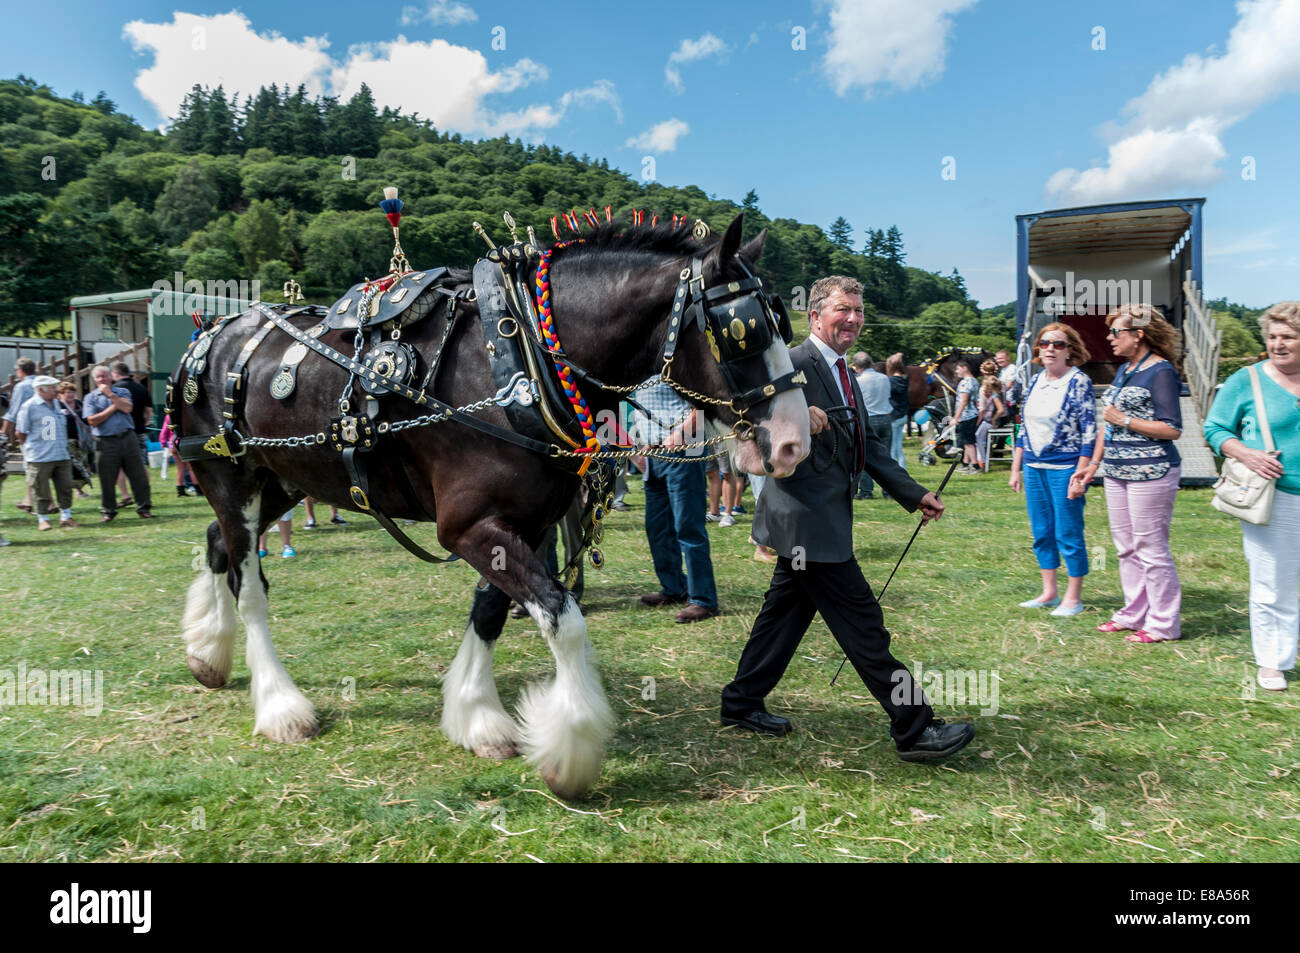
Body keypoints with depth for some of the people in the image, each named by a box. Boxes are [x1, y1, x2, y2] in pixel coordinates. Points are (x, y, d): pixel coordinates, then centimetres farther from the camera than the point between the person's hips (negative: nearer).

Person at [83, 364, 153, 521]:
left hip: (127, 438, 1)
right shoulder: (90, 398, 8)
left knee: (138, 475, 0)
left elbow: (127, 408, -9)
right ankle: (109, 511, 15)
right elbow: (92, 420, -6)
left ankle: (143, 508, 8)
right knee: (107, 479, 3)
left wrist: (110, 394, -7)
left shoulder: (122, 392, 11)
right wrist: (114, 407, -5)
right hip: (106, 442, -1)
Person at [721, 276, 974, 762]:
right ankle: (914, 728, 5)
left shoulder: (844, 376, 17)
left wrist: (914, 494, 15)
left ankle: (741, 703, 31)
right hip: (807, 519, -10)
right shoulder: (793, 363, -13)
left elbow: (869, 445, 20)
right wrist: (796, 417, -39)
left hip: (817, 519, 10)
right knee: (862, 622, -4)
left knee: (785, 612, 17)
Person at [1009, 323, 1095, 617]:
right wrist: (1016, 468, 14)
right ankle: (1049, 593, 23)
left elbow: (1089, 433, -12)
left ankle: (1074, 597, 12)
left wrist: (1080, 474, -17)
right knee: (1041, 533, 12)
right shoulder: (1036, 381, 10)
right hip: (1034, 467, 7)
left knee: (1068, 534, 0)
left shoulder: (1079, 382, -8)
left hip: (1064, 467, -7)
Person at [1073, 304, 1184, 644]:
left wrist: (1124, 420, -13)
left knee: (1151, 549, -3)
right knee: (1126, 548, 13)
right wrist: (1094, 464, 17)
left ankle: (1164, 624, 8)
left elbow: (1172, 429, -15)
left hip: (1151, 473, -9)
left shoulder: (1161, 371, -11)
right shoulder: (1124, 370, 15)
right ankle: (1134, 614, 23)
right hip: (1117, 472, 9)